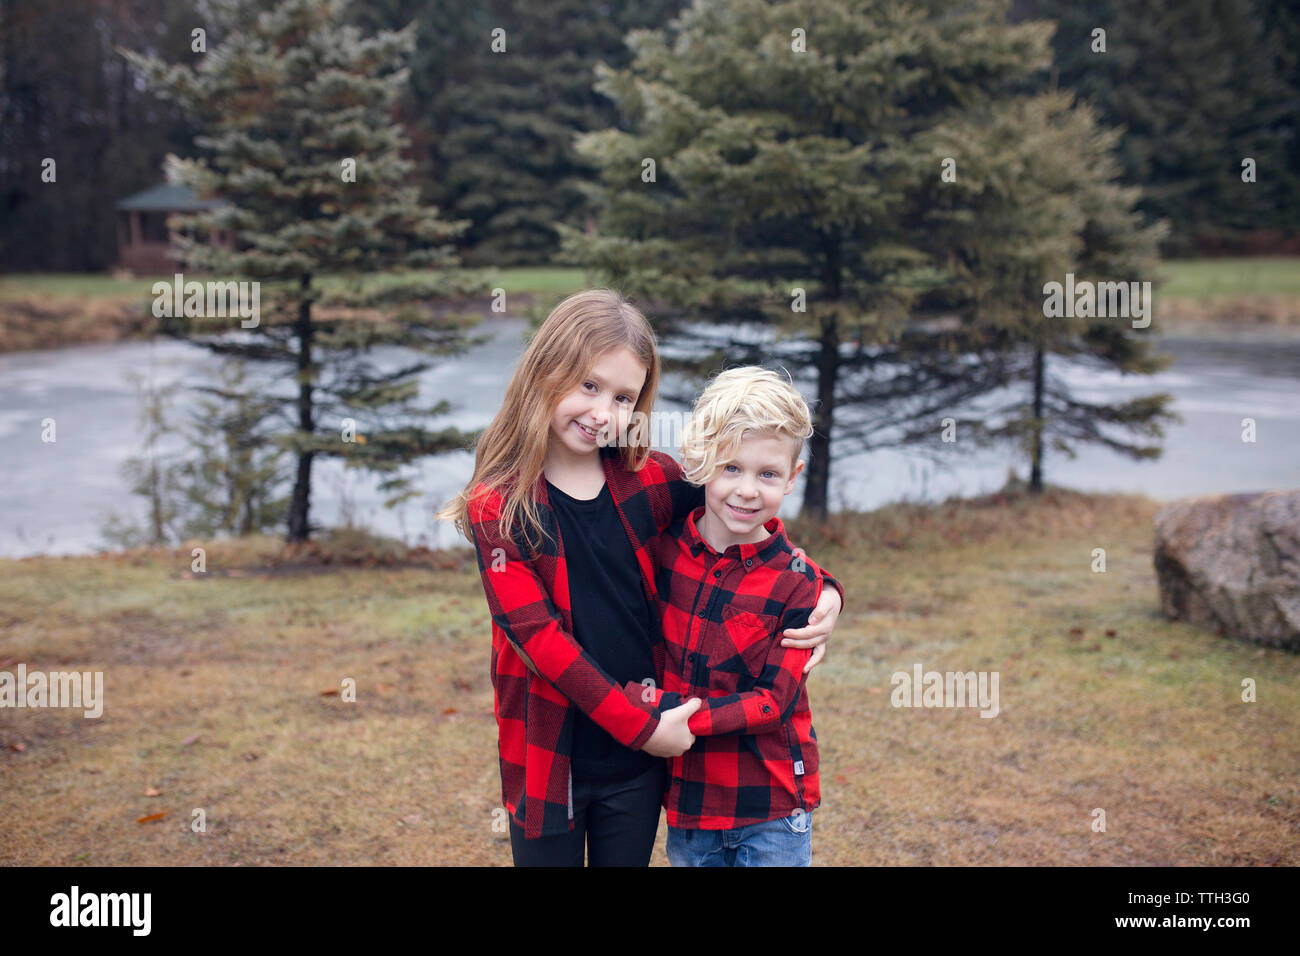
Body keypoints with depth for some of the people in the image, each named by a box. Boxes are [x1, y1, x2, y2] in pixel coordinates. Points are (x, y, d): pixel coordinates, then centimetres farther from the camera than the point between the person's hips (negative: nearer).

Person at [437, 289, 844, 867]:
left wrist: (822, 589, -6)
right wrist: (638, 725, -19)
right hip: (549, 755, -3)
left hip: (639, 759, 3)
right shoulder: (498, 506, -9)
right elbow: (536, 635, -16)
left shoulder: (648, 481, 0)